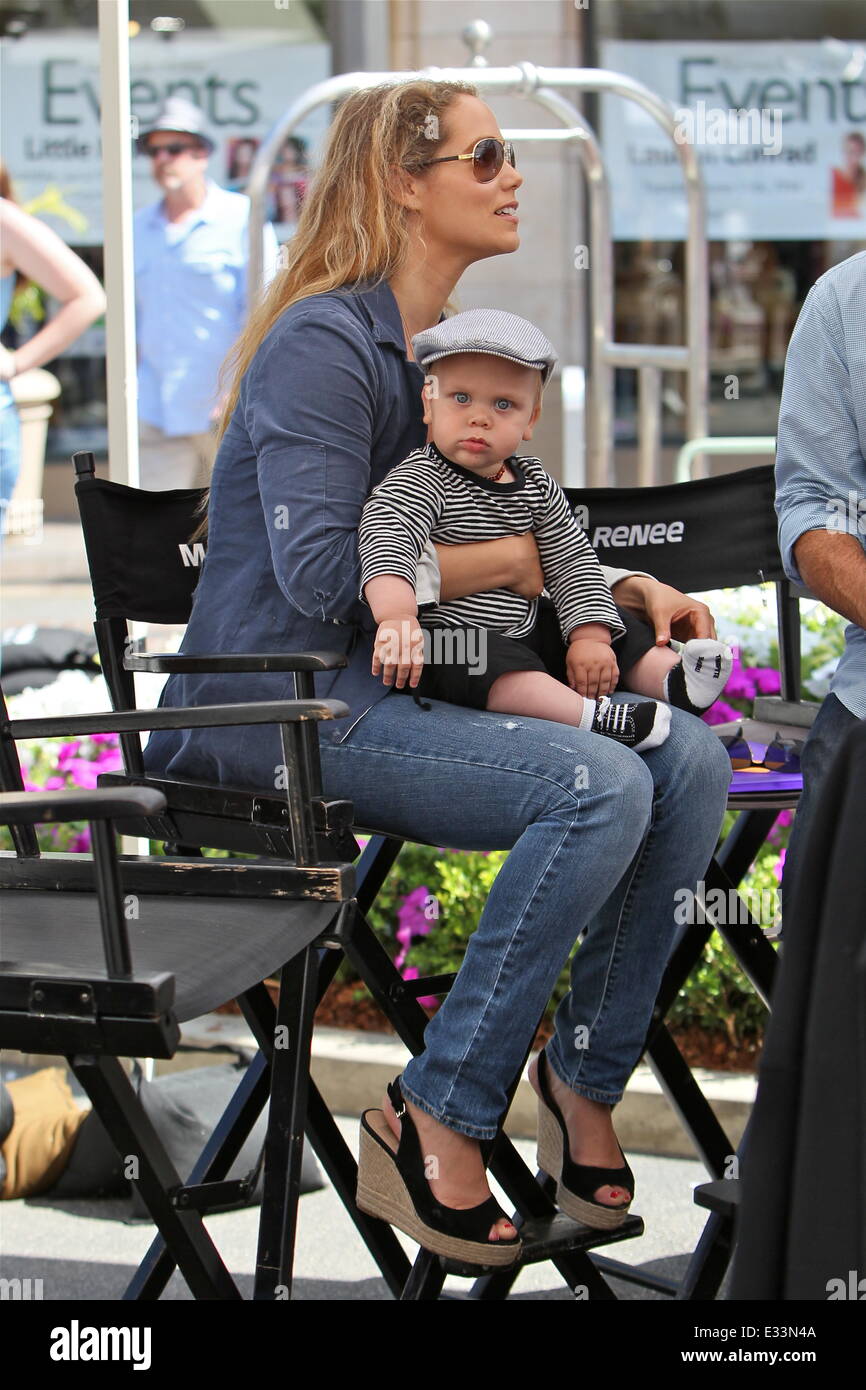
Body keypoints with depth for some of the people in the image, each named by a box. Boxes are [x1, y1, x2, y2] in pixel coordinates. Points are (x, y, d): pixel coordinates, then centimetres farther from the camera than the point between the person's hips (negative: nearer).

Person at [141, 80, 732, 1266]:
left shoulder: (452, 344, 16)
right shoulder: (323, 344, -13)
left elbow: (495, 534, 25)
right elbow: (320, 575, -21)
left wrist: (625, 586, 7)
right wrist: (521, 561, -12)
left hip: (400, 681, 9)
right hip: (281, 702, -8)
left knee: (688, 758, -10)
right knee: (598, 786, -27)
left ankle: (586, 1074, 1)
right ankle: (435, 1121, -19)